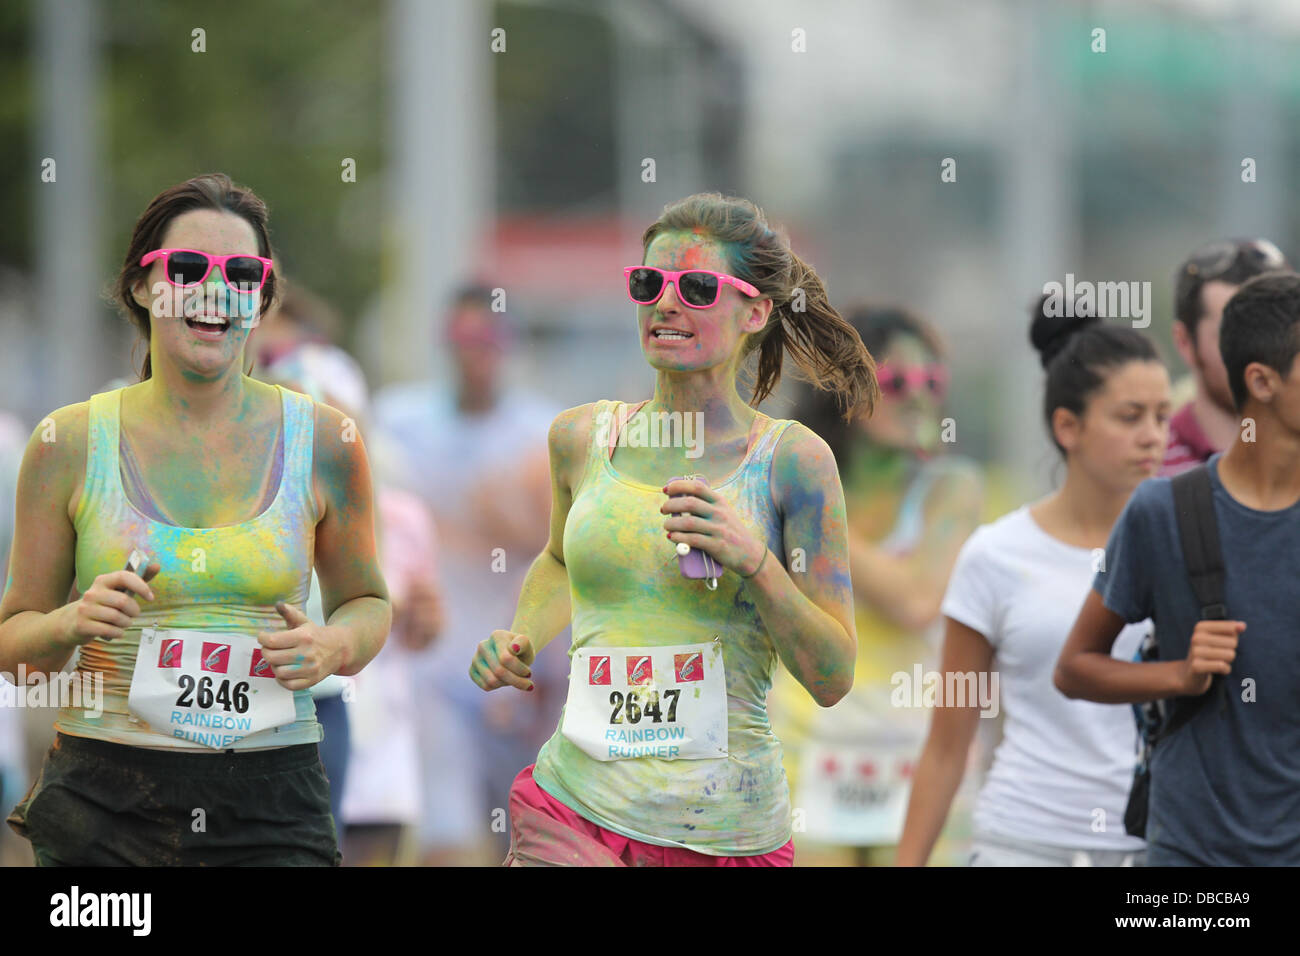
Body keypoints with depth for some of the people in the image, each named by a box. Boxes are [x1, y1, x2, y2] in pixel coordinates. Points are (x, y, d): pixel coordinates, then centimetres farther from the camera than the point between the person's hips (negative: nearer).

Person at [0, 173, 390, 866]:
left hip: (271, 806, 0)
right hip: (102, 805, 0)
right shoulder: (70, 444, 1)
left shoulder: (321, 440, 3)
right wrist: (72, 623, -15)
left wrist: (334, 647, -6)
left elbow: (367, 601, 16)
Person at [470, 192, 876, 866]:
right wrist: (520, 644, 11)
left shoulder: (790, 459, -3)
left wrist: (755, 562, -16)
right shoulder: (581, 437, 6)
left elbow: (832, 679, -4)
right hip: (575, 811, 2)